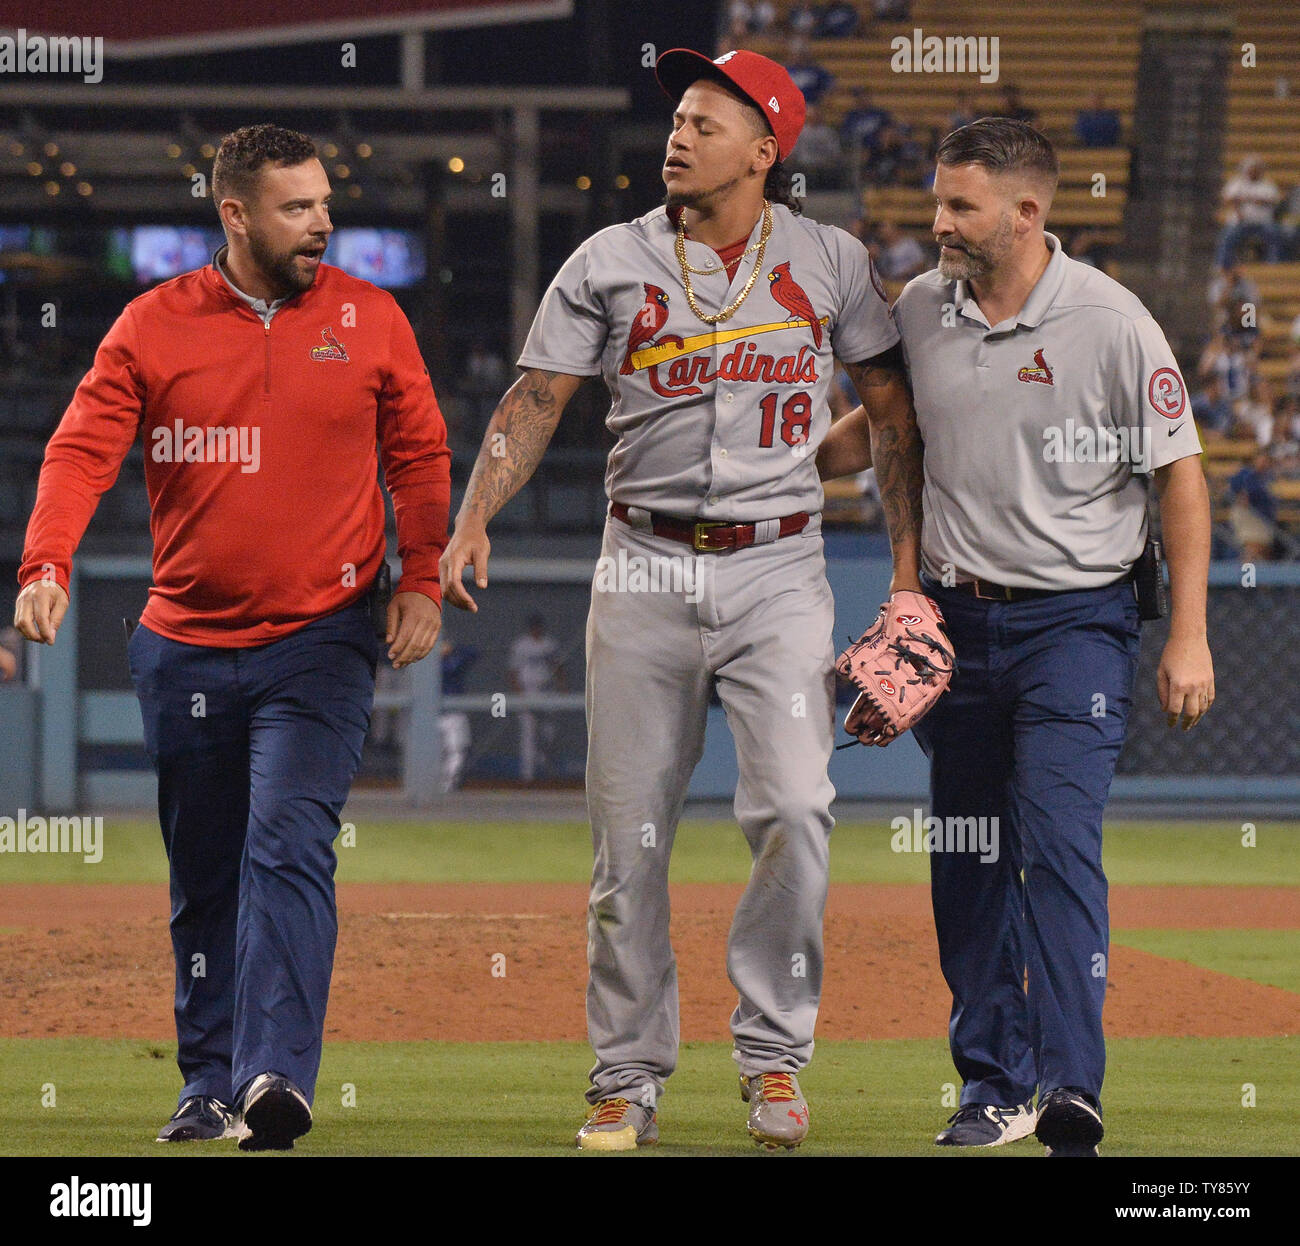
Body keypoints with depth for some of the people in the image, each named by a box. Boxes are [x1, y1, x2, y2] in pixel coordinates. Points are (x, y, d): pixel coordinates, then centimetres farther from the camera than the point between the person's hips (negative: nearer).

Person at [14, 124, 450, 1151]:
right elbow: (83, 450, -6)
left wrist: (422, 583, 1)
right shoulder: (152, 326, 0)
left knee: (288, 845, -18)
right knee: (204, 875, 11)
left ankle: (276, 1077, -27)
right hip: (185, 645, 2)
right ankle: (212, 1084, 21)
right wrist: (45, 566, -21)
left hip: (321, 641, -2)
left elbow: (419, 454, 10)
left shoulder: (368, 320, 2)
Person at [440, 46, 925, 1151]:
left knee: (793, 811, -15)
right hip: (647, 571, 1)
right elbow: (535, 400, 1)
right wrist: (473, 520, -15)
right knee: (630, 831, 1)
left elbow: (891, 406, 10)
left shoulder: (831, 264, 5)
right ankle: (629, 1079, 10)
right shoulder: (612, 263, 4)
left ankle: (775, 1054, -1)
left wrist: (911, 564, 5)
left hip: (778, 571, -1)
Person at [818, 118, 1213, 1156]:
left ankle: (1071, 1085, -25)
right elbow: (875, 428, 21)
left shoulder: (1110, 323, -10)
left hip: (1076, 621, -5)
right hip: (956, 616, 5)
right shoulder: (920, 310, 4)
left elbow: (1181, 476, -6)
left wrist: (1189, 638, -10)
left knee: (1060, 840, -18)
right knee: (967, 863, 8)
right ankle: (996, 1084, 17)